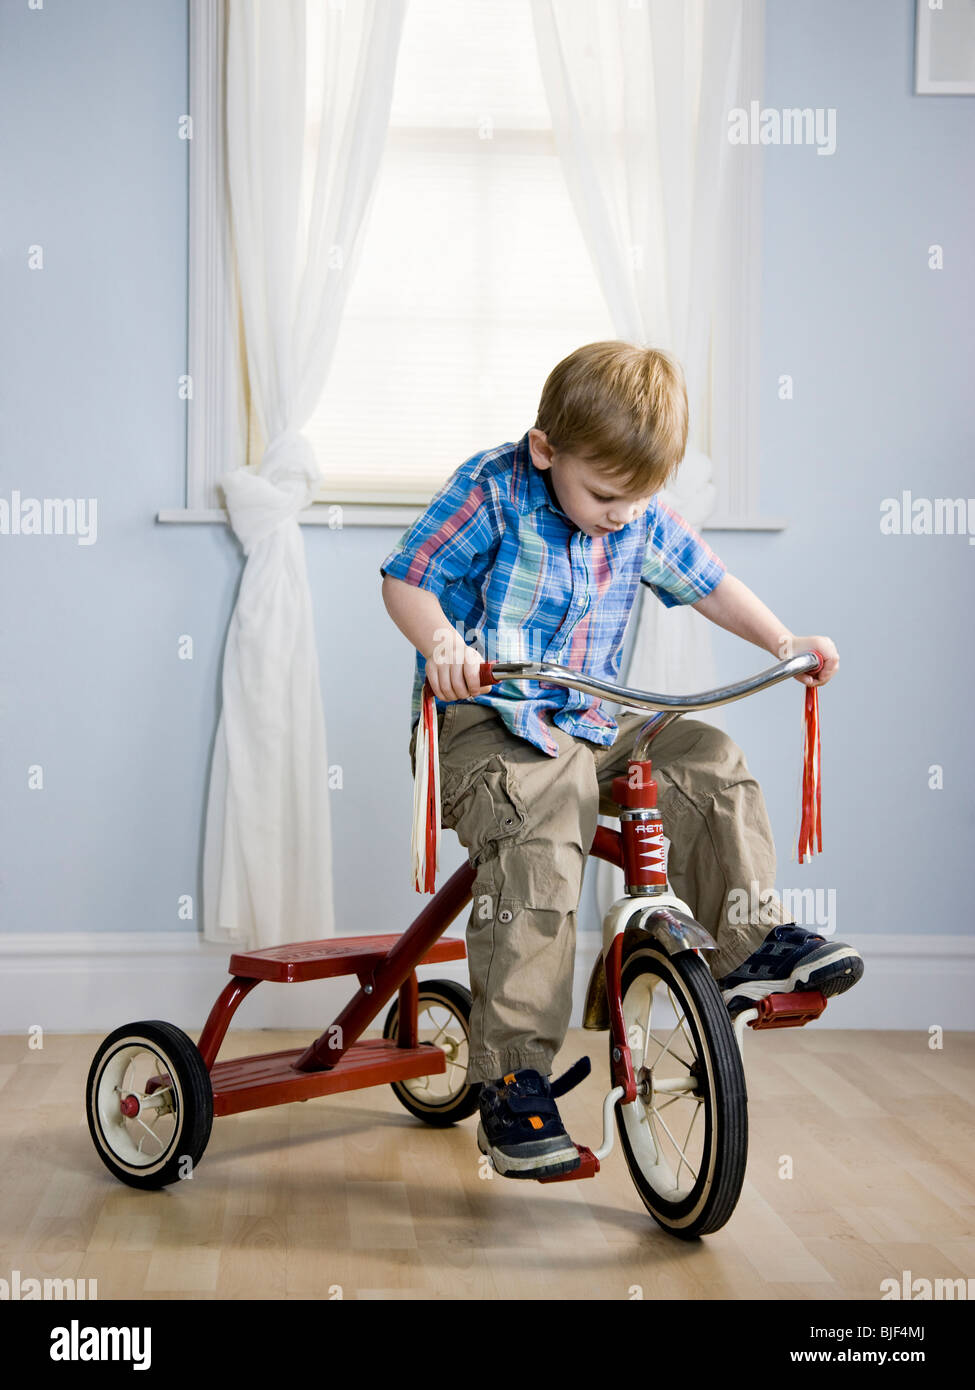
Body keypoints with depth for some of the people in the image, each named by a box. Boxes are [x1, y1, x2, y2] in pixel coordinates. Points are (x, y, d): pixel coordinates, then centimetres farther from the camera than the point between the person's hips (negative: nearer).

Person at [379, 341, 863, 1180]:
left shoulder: (644, 520, 6)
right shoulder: (492, 491, -11)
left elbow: (704, 580, 20)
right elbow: (406, 578, -10)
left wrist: (786, 643, 11)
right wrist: (441, 645, -30)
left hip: (598, 727, 7)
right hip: (493, 723, -6)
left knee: (712, 763, -8)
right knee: (537, 854, -28)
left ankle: (751, 944, 3)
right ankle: (515, 1080, -24)